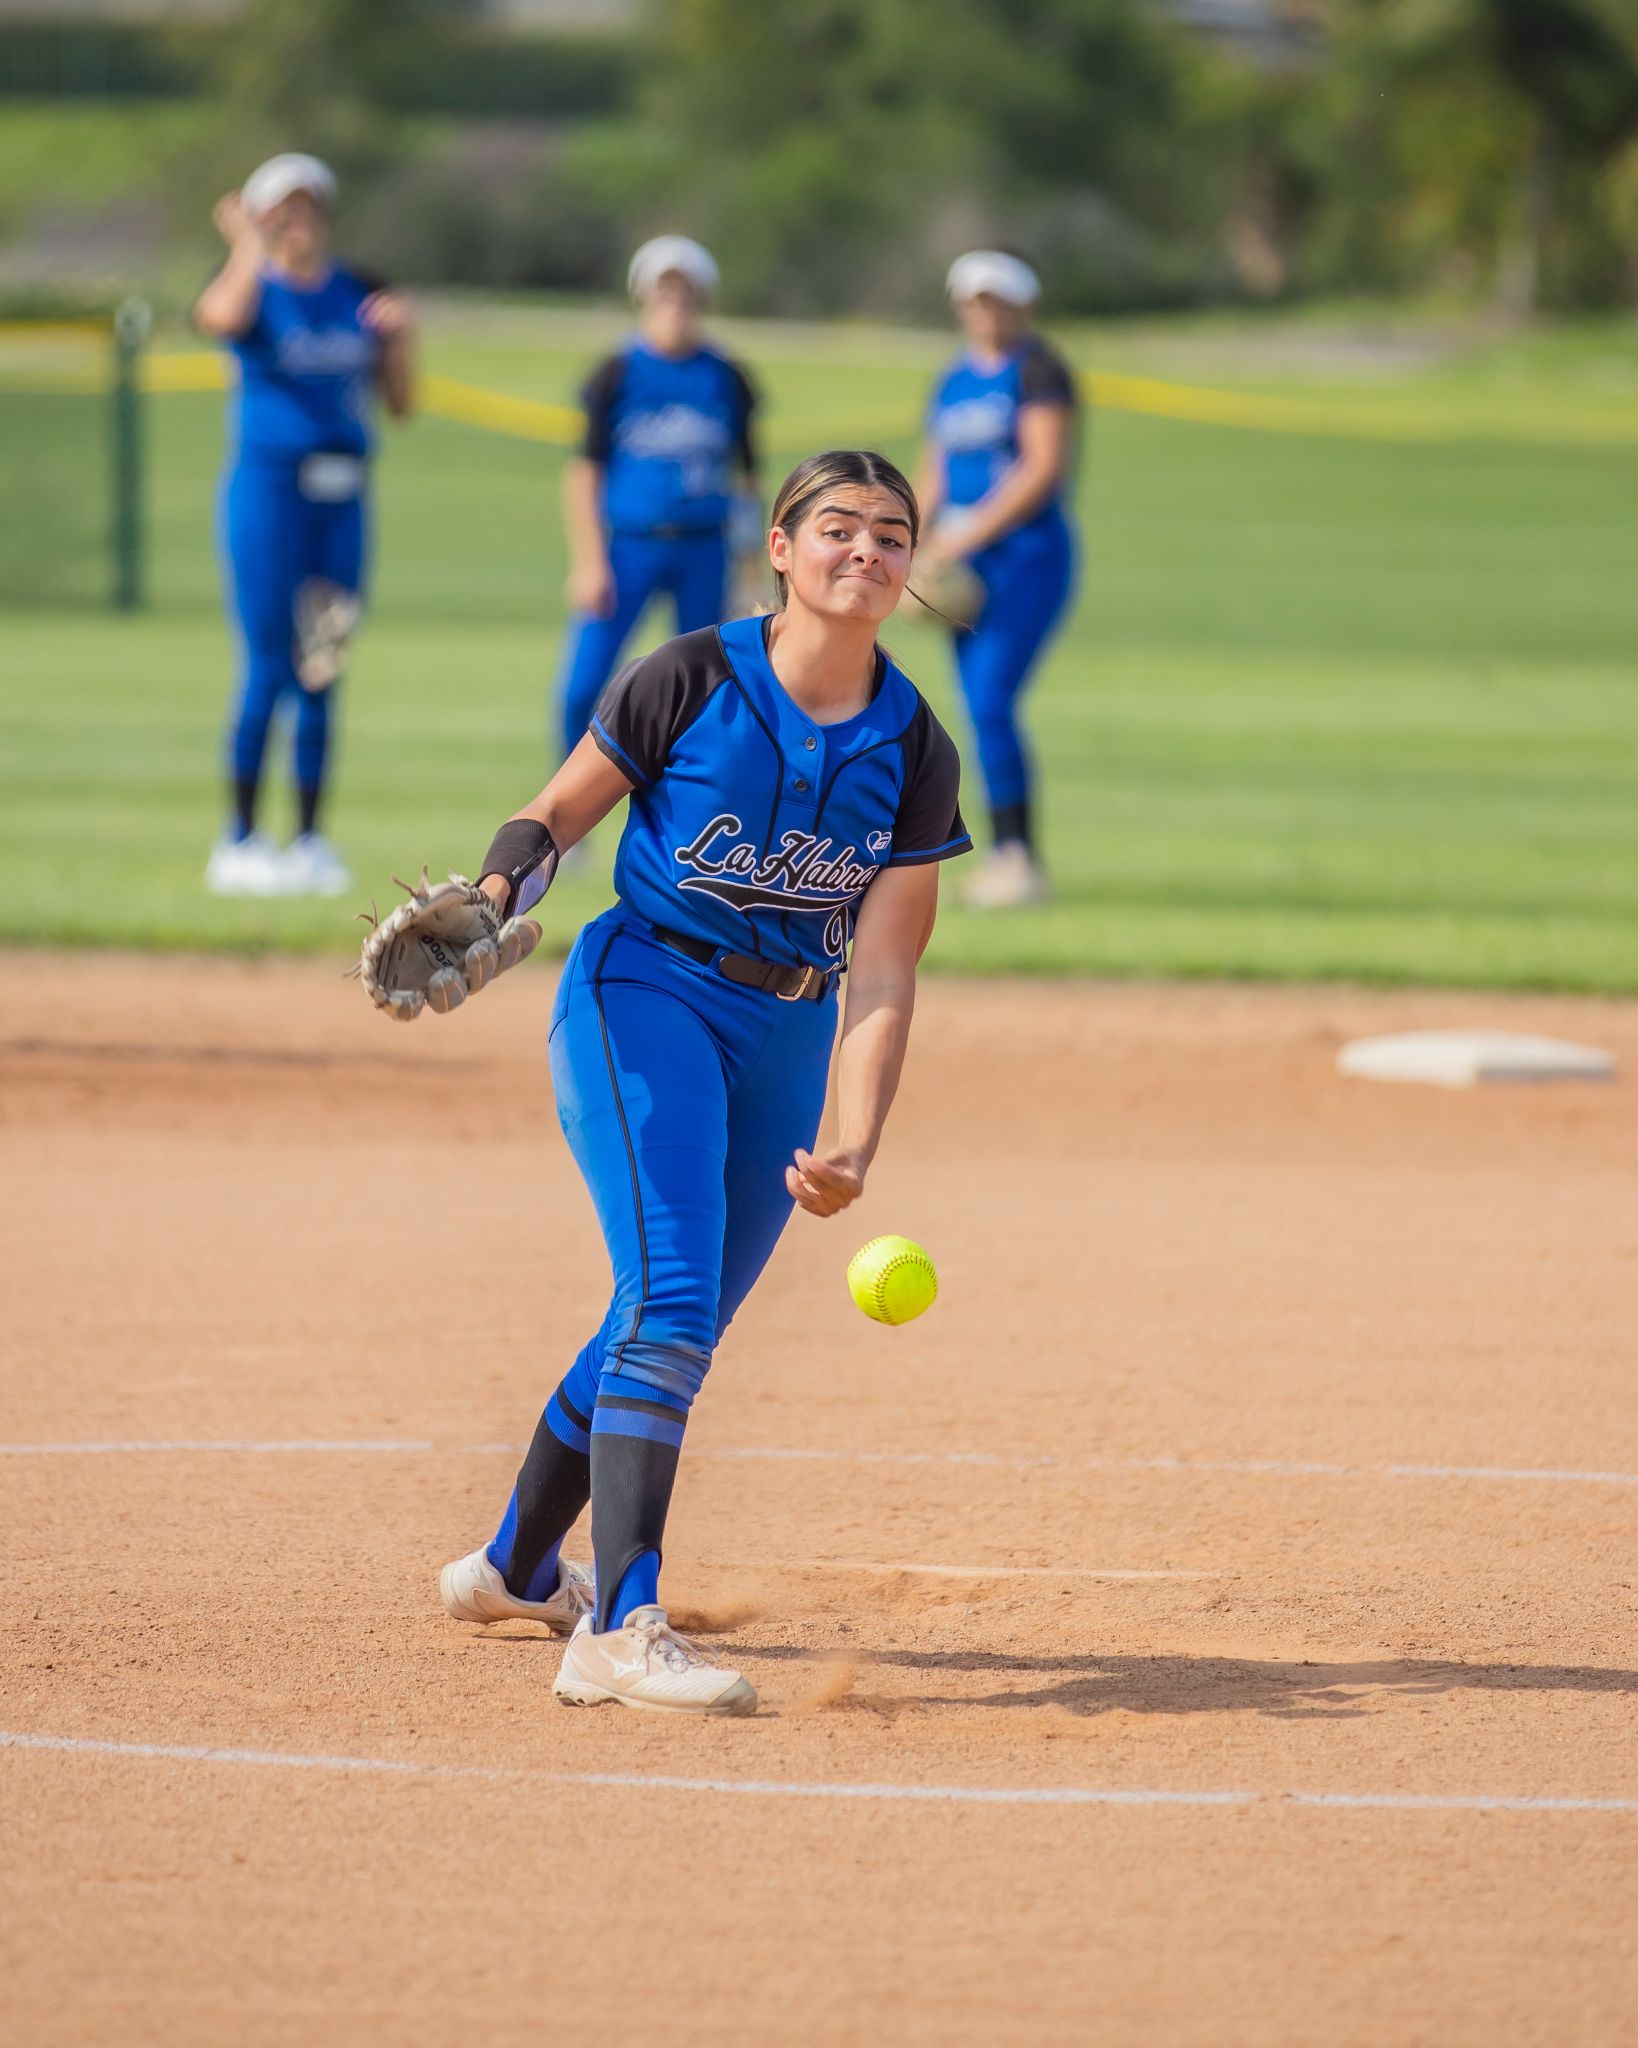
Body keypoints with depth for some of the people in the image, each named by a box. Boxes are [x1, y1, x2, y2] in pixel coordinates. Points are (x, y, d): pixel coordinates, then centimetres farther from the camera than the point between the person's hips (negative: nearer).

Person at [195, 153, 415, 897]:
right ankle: (239, 843, 0)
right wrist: (251, 246, -19)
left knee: (322, 673, 7)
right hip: (266, 486, -5)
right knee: (267, 668, -6)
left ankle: (309, 839, 14)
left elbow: (401, 403, 11)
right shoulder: (253, 287, -3)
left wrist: (399, 337, -5)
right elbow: (222, 316, -29)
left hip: (343, 498, 5)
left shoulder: (359, 295, 12)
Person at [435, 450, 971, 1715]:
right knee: (672, 1299, -22)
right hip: (643, 996, -5)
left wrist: (851, 1149, -19)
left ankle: (517, 1568, 37)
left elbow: (881, 978, -7)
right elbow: (555, 817, -2)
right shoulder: (689, 683, -12)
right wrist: (491, 903, -24)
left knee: (679, 1323, 14)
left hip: (788, 1040, 5)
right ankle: (619, 1631, -31)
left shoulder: (915, 754, -3)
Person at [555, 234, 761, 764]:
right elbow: (584, 470, -1)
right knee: (581, 686, -10)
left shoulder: (726, 378, 5)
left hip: (703, 554, 2)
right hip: (628, 546, -2)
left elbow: (745, 474, 12)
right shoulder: (617, 373, -2)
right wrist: (588, 562, -8)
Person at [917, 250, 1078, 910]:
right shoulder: (953, 383, 16)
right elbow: (934, 478, 21)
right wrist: (913, 547, 4)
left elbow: (1044, 467, -16)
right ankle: (1008, 858, 10)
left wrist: (969, 534, -19)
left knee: (992, 702, -16)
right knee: (984, 712, 5)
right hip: (968, 566, 7)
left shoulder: (1036, 370, -6)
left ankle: (1016, 853, -13)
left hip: (1028, 557, -7)